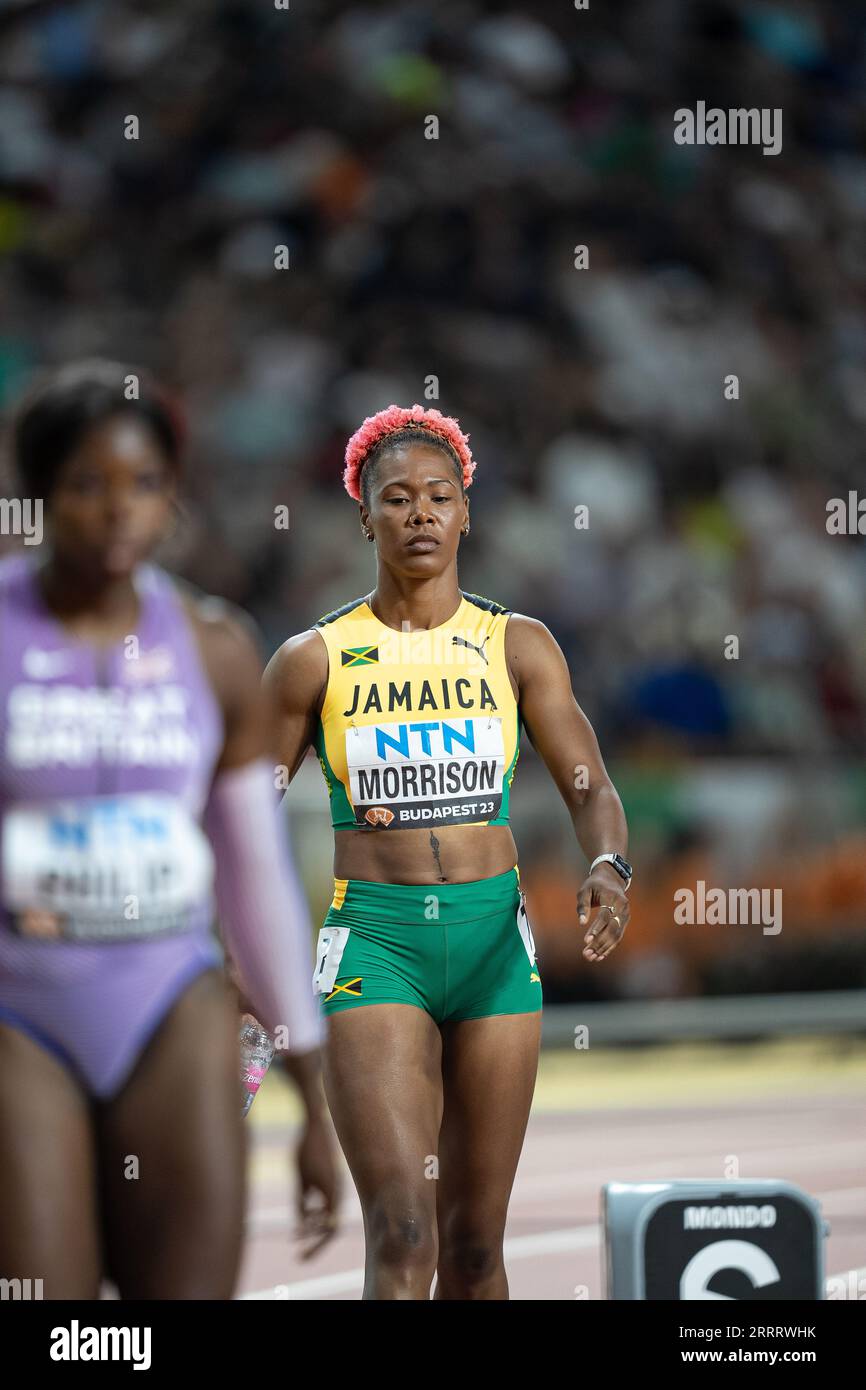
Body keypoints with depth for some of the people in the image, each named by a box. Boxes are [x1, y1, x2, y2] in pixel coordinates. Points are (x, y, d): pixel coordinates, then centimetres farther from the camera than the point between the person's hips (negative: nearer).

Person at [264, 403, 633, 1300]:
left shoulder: (518, 647, 6)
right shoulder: (313, 660, 2)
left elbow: (588, 786, 0)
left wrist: (608, 867, -21)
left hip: (494, 936, 2)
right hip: (374, 942, -2)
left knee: (474, 1243, 7)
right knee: (403, 1235, -16)